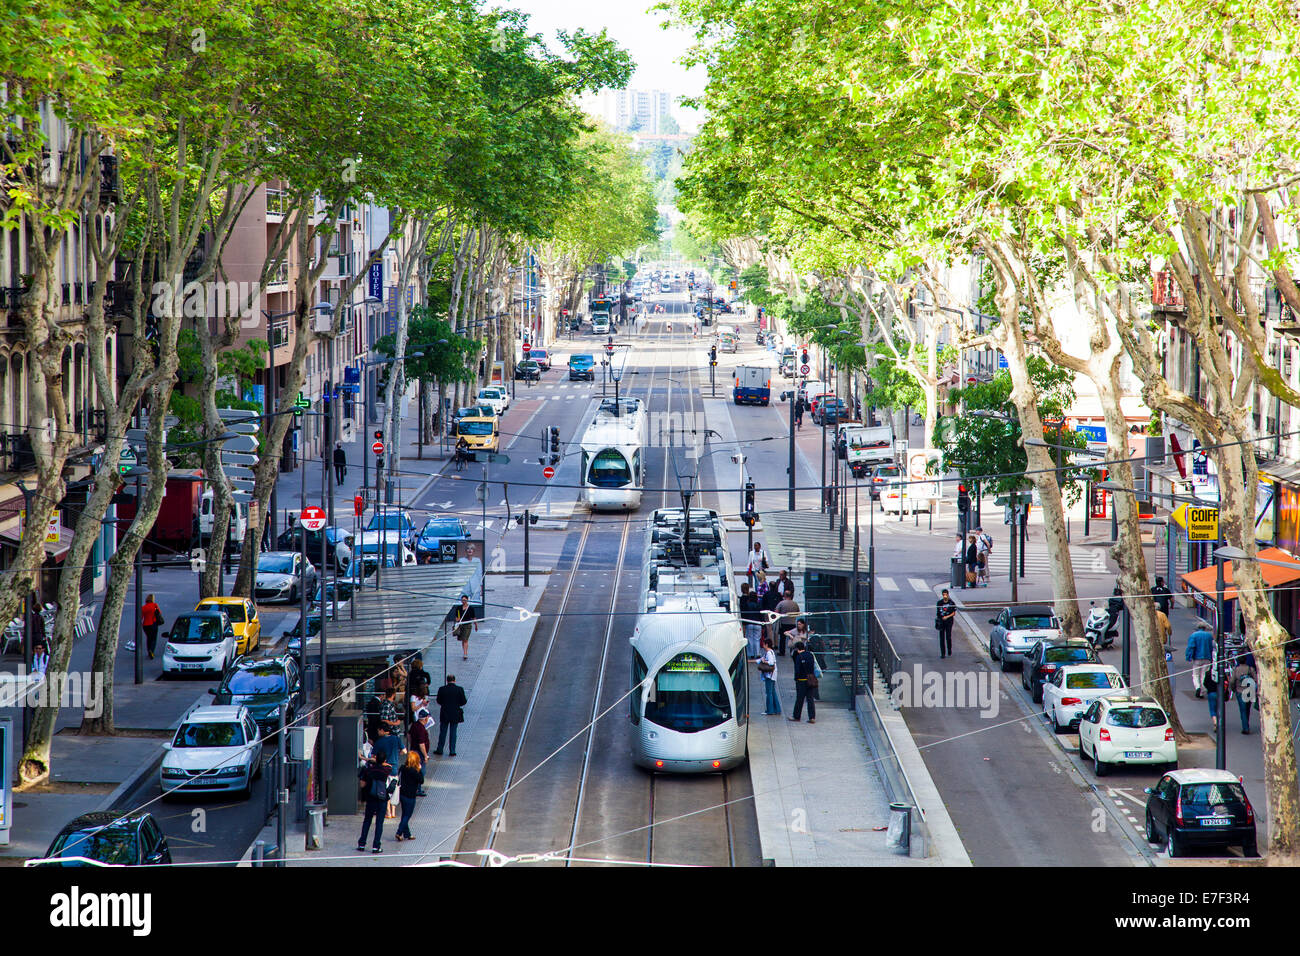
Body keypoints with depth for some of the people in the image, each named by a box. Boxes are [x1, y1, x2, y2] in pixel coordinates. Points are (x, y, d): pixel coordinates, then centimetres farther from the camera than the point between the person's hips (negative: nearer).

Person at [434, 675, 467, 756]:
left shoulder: (442, 689, -9)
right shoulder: (460, 689, -10)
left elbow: (438, 701, -1)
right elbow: (463, 702, -6)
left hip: (444, 714, 0)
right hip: (455, 714, 0)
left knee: (442, 732, 12)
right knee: (453, 732, 7)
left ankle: (440, 750, 18)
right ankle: (452, 751, 8)